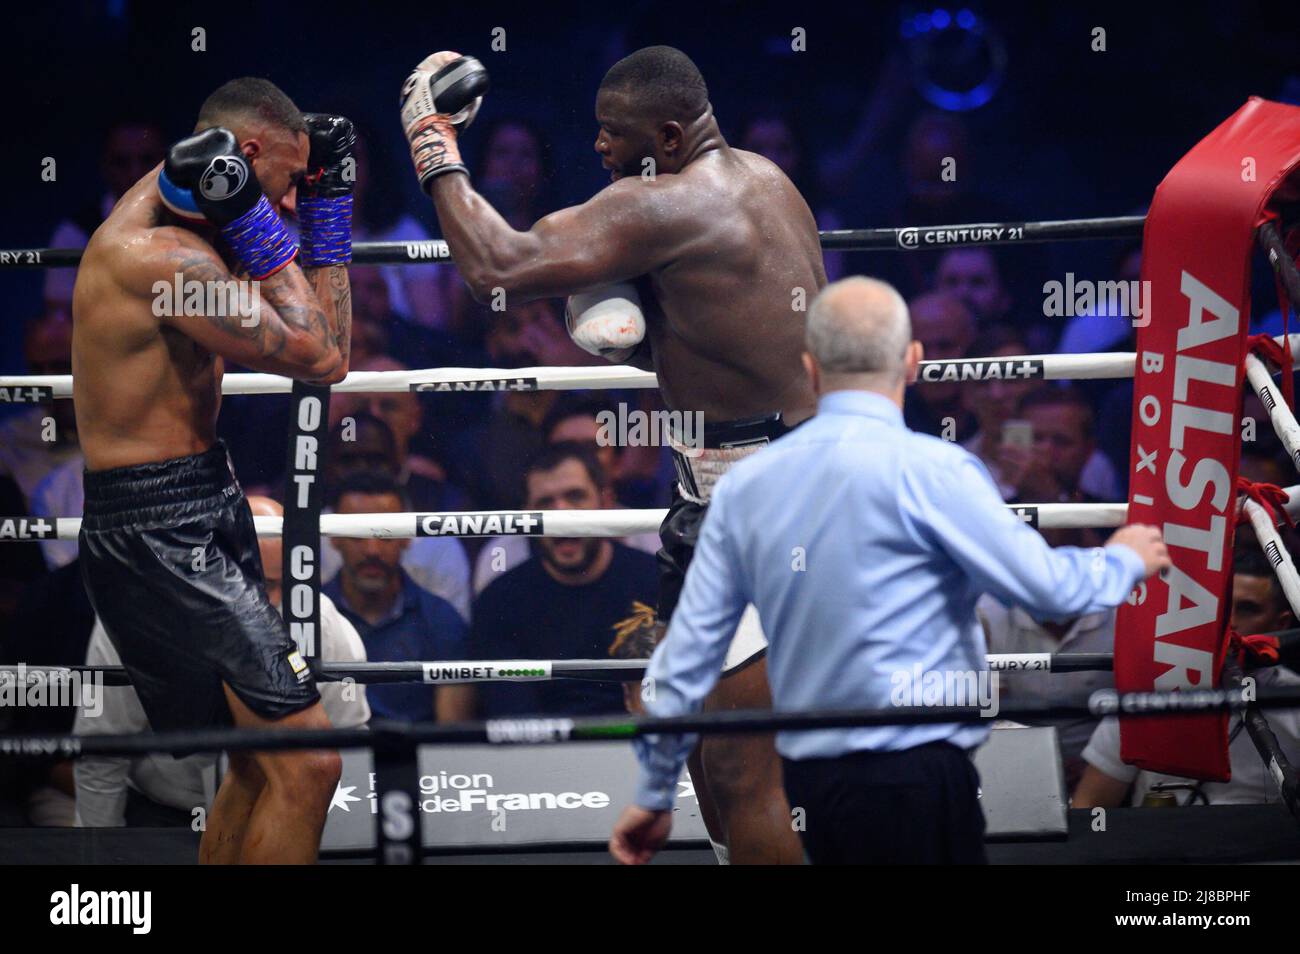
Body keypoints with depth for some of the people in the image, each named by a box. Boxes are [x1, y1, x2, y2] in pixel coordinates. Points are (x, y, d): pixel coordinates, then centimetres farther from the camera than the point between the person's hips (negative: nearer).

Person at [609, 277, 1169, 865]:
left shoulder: (743, 485, 7)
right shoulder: (929, 469, -11)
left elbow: (688, 648, 10)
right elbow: (1046, 586, -8)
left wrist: (655, 793, 20)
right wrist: (1125, 561, 14)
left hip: (810, 782, 7)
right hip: (913, 778, -7)